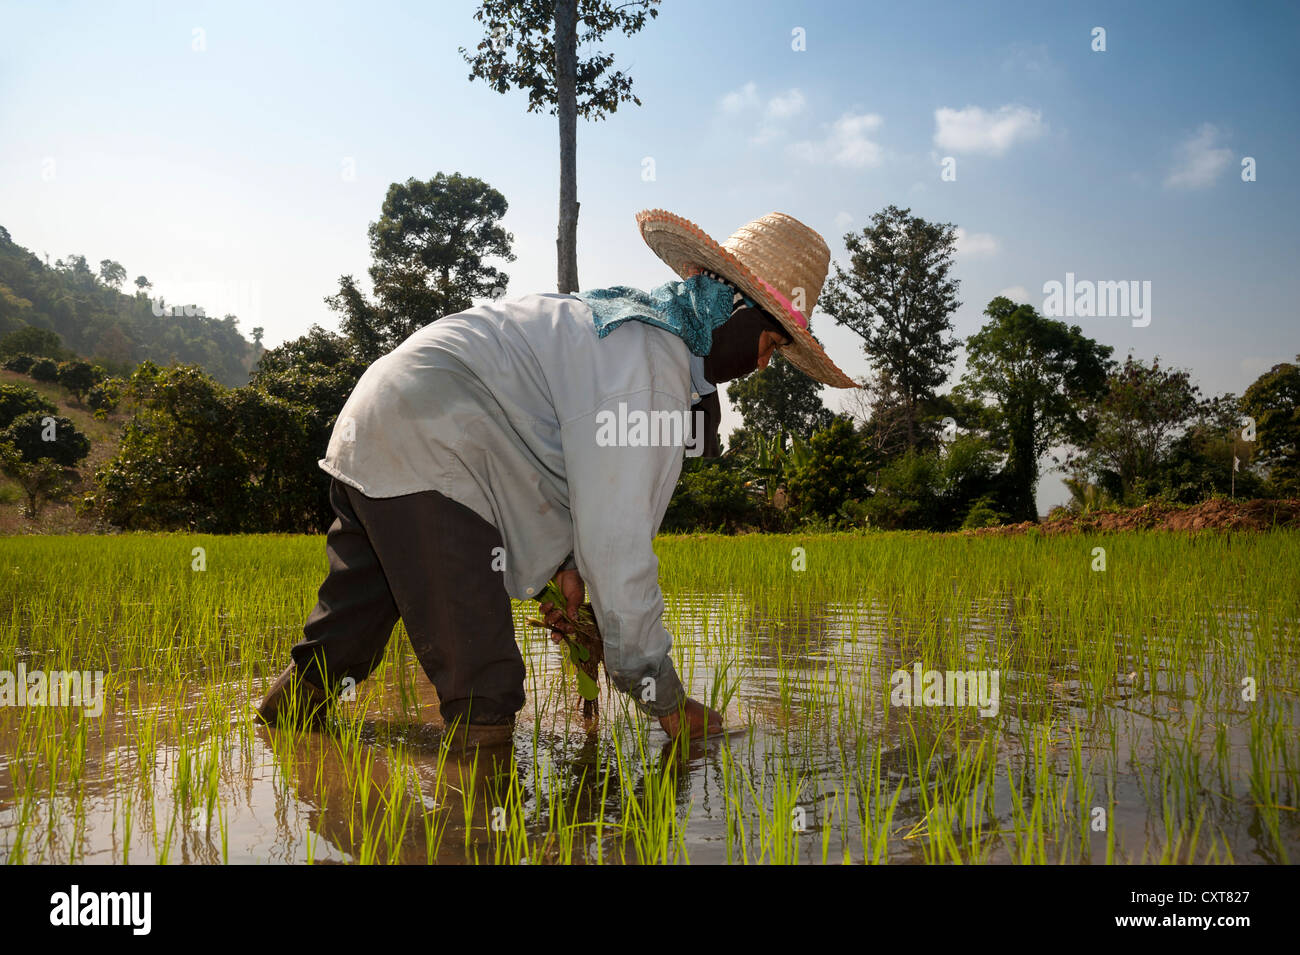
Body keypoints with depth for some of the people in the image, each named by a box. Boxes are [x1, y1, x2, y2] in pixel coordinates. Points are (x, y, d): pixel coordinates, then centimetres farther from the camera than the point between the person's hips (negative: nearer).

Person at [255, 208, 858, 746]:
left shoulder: (638, 314, 12)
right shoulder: (651, 363, -21)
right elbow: (617, 545, -23)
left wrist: (565, 559, 10)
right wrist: (666, 700, -14)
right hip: (422, 454, -11)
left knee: (339, 646, 22)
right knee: (483, 695, -11)